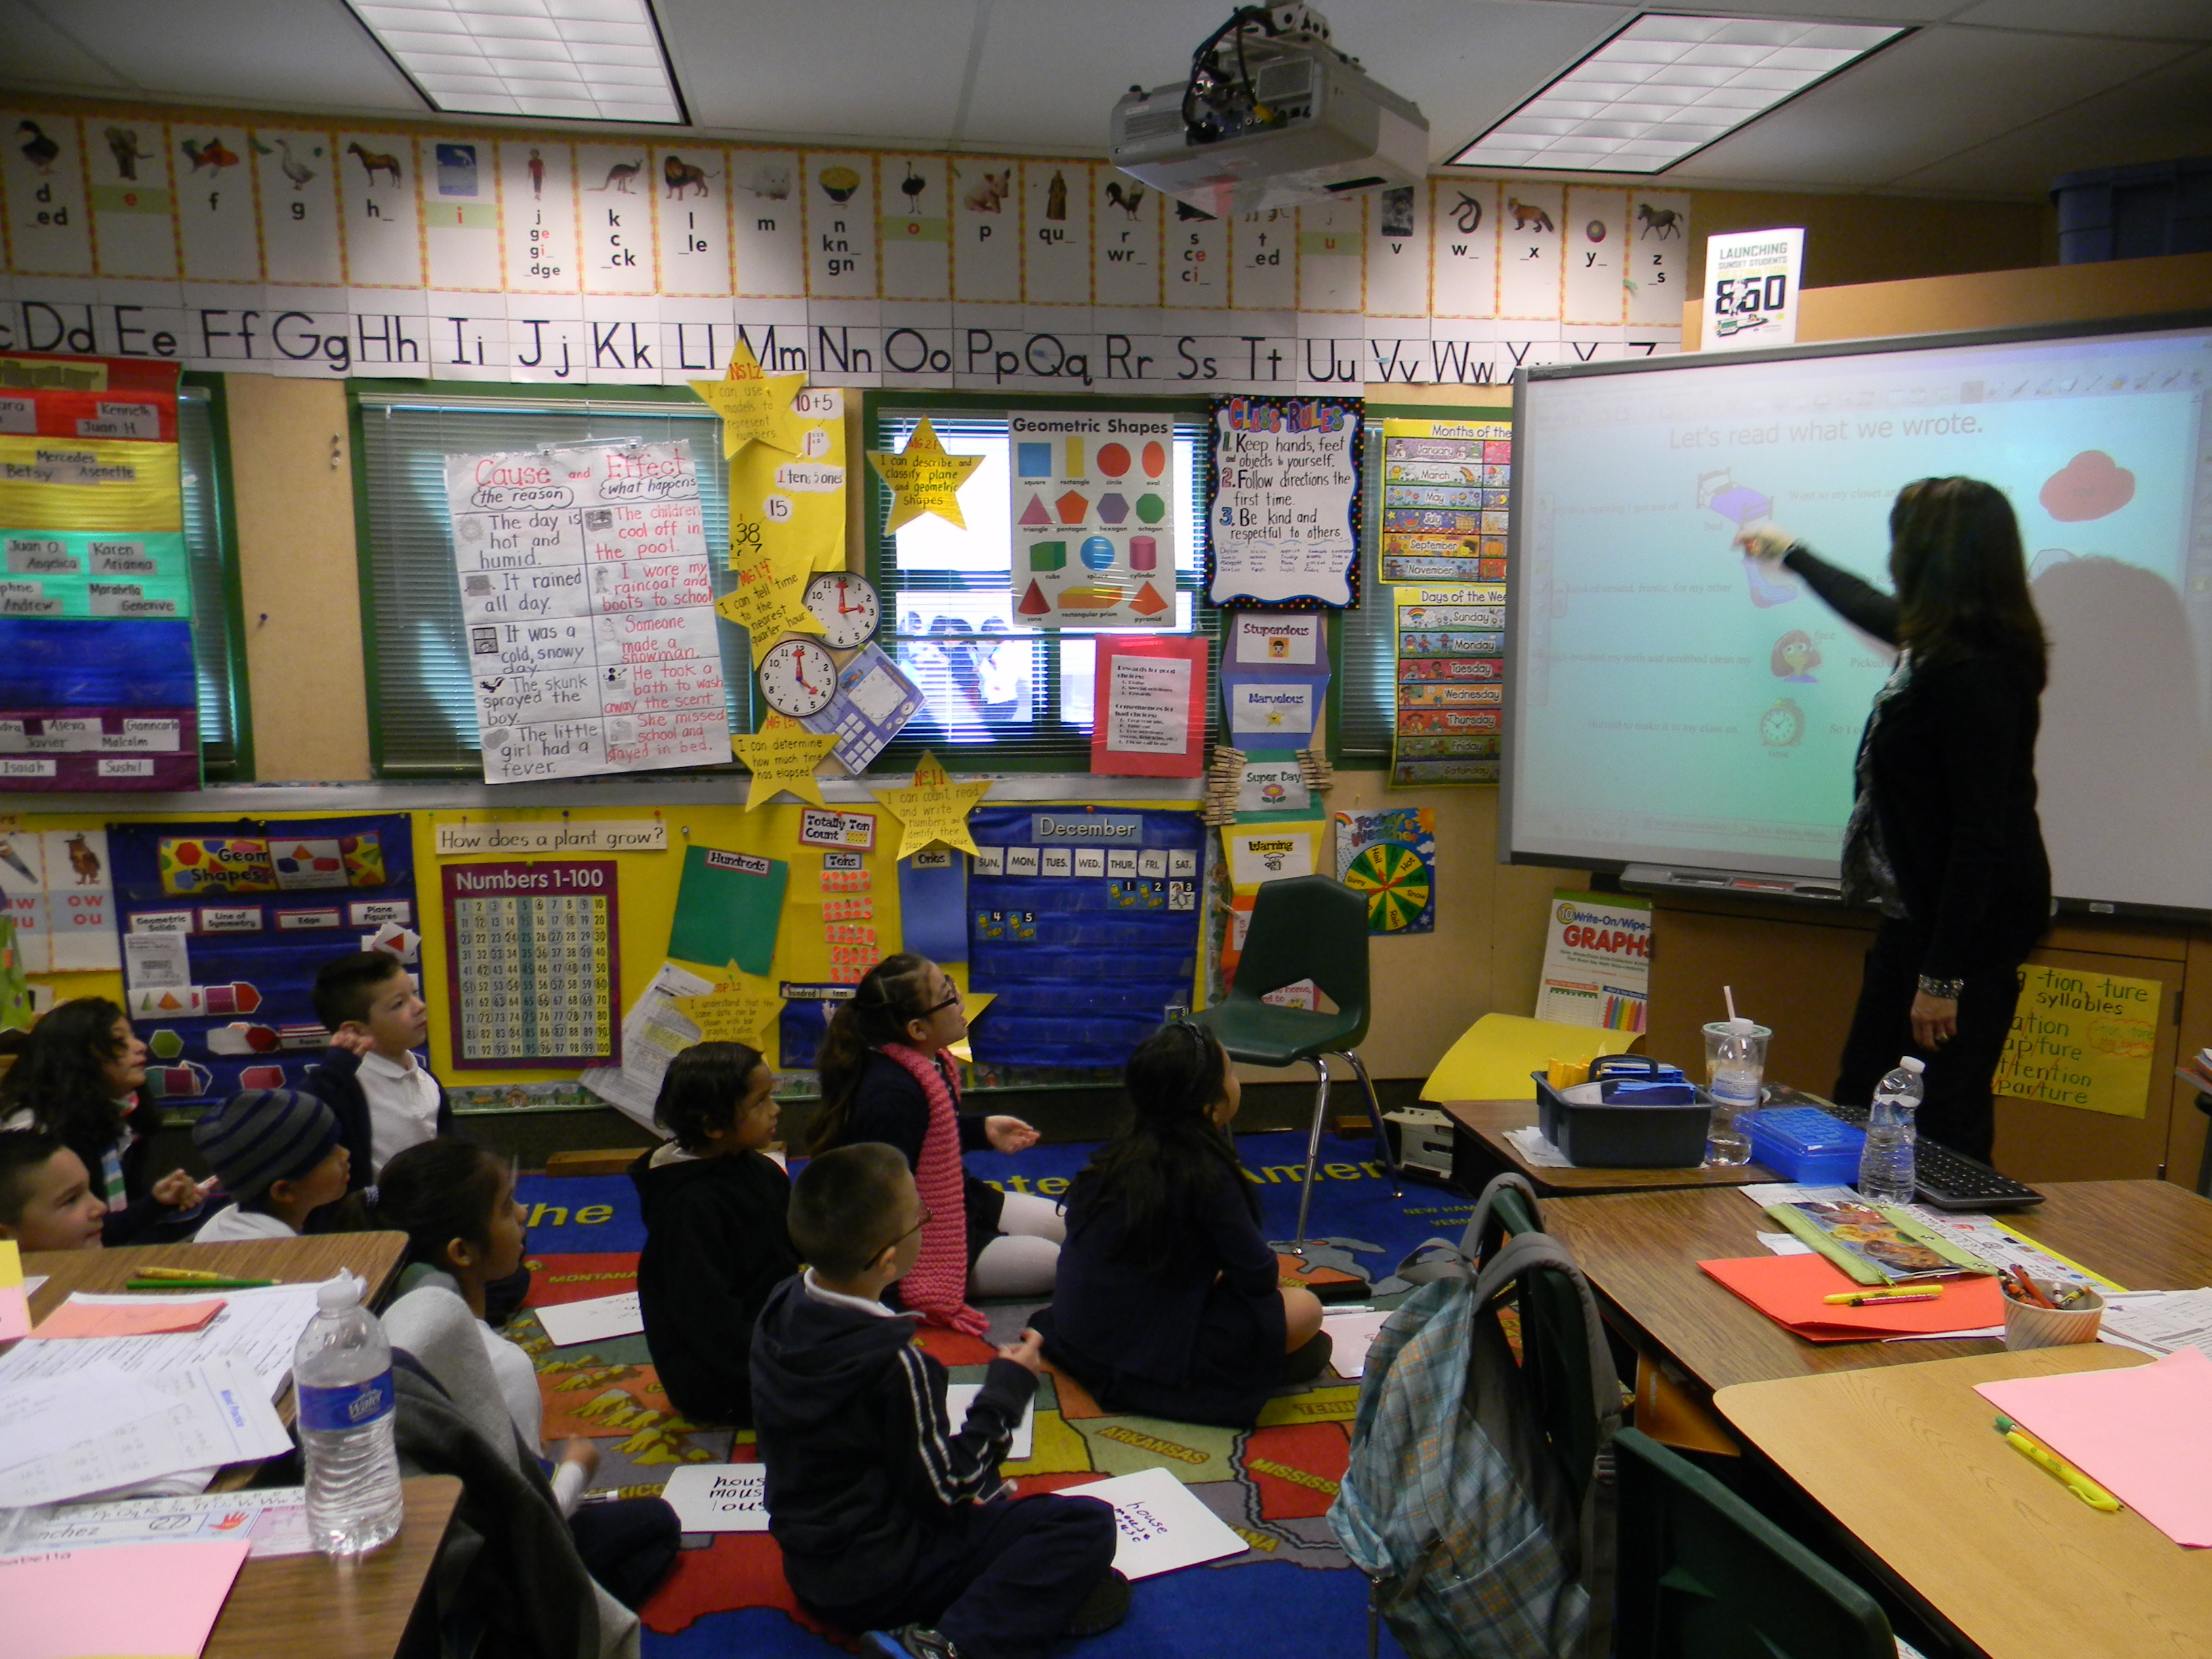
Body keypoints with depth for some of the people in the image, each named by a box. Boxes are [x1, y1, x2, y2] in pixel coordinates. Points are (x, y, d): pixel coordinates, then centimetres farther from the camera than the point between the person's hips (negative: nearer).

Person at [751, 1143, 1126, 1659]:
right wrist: (1008, 1387, -10)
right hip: (875, 1582, -9)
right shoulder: (892, 1362, -29)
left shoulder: (779, 1310, -4)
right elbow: (944, 1489, -19)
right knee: (1089, 1523, -14)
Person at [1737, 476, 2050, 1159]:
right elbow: (1873, 611, 33)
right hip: (1920, 912, 11)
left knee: (1946, 1127, -5)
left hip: (1970, 924, -11)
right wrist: (1790, 554, 49)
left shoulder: (1974, 673, -22)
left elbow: (1982, 835, -24)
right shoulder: (1939, 646, 8)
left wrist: (1943, 975, -22)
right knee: (1859, 1100, 15)